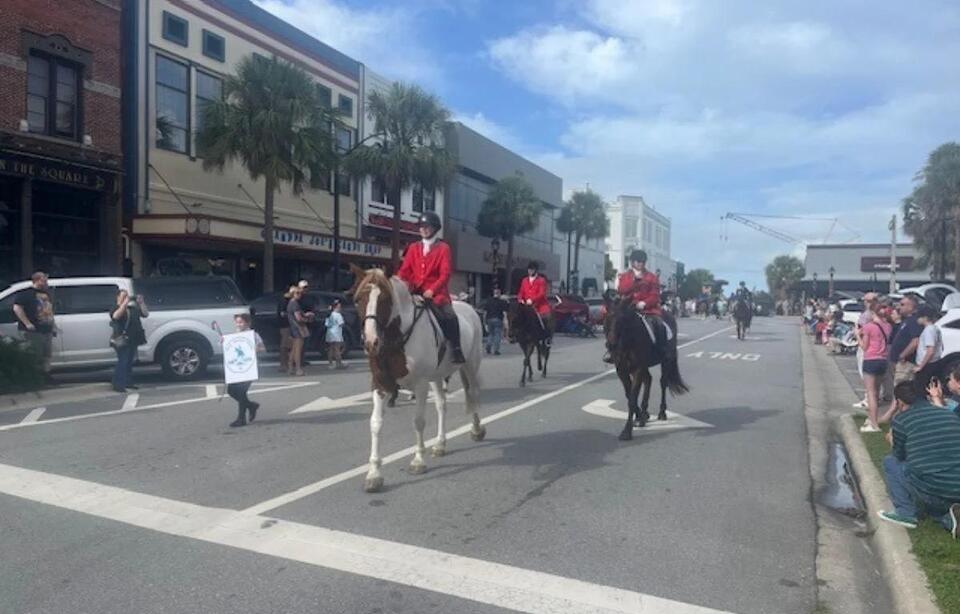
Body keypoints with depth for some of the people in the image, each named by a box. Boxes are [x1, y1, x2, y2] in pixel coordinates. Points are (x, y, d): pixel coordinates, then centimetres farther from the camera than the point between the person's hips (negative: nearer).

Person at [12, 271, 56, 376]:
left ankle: (46, 374, 18)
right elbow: (17, 308, -16)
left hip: (47, 331, 8)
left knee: (47, 356, 11)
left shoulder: (46, 293, 17)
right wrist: (27, 323, -20)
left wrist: (53, 325, 19)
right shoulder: (27, 293, -8)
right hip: (33, 332, -8)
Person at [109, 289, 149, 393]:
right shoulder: (115, 309, -3)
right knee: (122, 362, -11)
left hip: (133, 340, 6)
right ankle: (118, 384, -7)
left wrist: (141, 302, -2)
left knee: (130, 362, 14)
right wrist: (125, 303, -28)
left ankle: (128, 382, 23)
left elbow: (146, 314, 10)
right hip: (122, 341, -6)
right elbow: (116, 316, -26)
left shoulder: (132, 308, 13)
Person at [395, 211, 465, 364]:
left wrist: (432, 290, -23)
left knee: (449, 315, -26)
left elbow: (445, 273, -7)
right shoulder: (413, 248, 14)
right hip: (415, 291, 4)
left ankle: (456, 350, -15)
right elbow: (405, 270, 7)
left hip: (436, 292, -4)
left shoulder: (443, 248, 2)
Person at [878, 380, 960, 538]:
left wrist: (893, 442, 32)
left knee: (890, 462, 18)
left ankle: (905, 513, 9)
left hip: (931, 491, -5)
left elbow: (899, 456, 12)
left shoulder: (901, 419, -1)